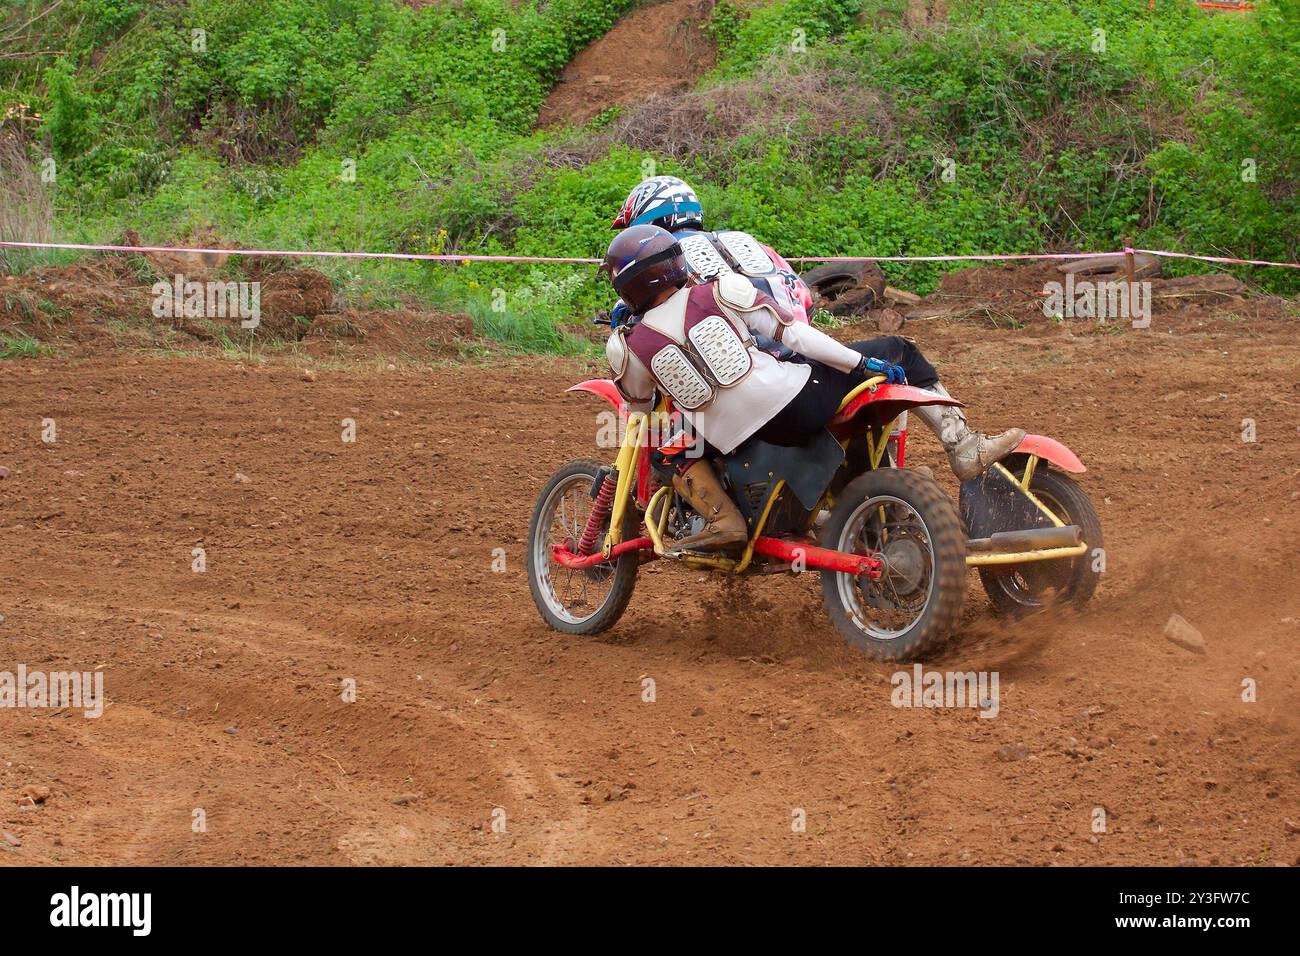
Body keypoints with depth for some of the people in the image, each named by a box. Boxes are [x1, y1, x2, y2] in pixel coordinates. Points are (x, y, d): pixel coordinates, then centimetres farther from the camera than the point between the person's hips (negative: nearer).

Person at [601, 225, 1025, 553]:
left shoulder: (627, 347, -1)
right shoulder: (720, 291, -3)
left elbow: (639, 405, 18)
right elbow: (792, 332, -6)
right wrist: (862, 363, 0)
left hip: (735, 443, 1)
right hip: (797, 405, -1)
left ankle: (723, 518, 7)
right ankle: (965, 446, 6)